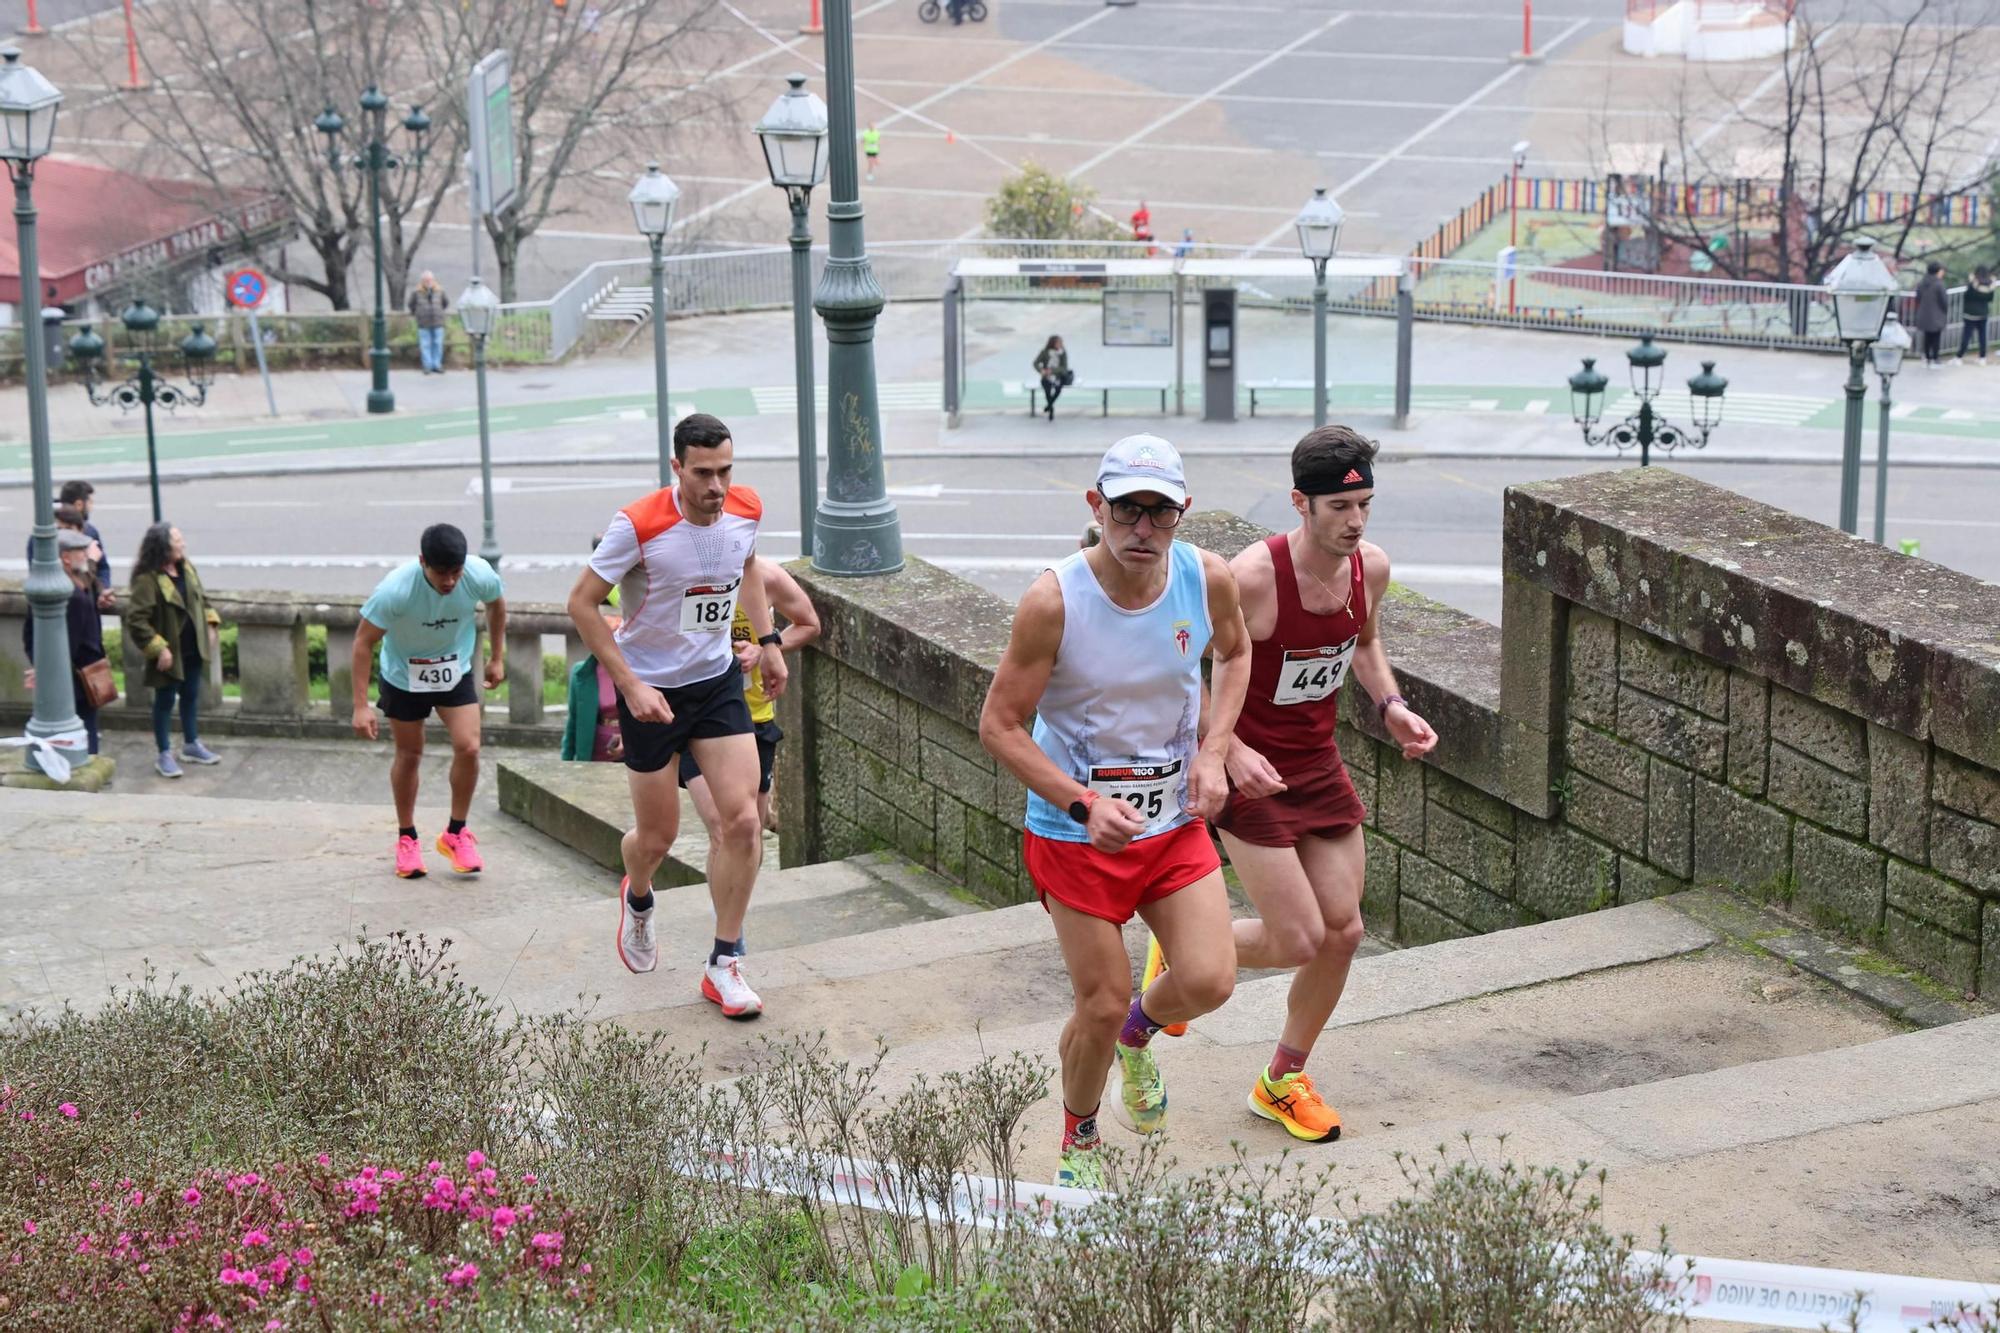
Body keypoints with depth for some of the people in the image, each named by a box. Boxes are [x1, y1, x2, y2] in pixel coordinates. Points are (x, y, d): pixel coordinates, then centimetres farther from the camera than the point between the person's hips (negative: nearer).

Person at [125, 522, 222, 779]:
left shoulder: (186, 568, 2)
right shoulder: (147, 579, -23)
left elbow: (202, 598, 19)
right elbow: (136, 619, -24)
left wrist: (211, 623, 7)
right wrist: (157, 648, -25)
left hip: (192, 649, 7)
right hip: (168, 653, -7)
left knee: (191, 695, 20)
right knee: (165, 700, 5)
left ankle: (191, 744, 36)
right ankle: (164, 755, 16)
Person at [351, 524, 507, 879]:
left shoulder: (480, 576, -25)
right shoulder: (395, 590, -34)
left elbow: (497, 604, 1)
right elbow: (363, 641, -23)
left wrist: (497, 658, 8)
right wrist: (361, 706, -25)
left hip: (456, 673, 2)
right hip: (403, 677, -2)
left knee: (468, 747, -12)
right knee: (409, 755, 9)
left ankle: (456, 834, 8)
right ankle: (407, 839, 29)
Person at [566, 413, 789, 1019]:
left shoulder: (746, 510, -7)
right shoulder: (638, 525, -23)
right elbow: (582, 603, -15)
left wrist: (767, 639, 10)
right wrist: (630, 685, -19)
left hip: (718, 680, 4)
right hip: (650, 690, -4)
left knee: (741, 819, -10)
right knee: (656, 837, 6)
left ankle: (724, 966, 3)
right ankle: (638, 900, 45)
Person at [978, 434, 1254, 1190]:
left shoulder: (1208, 580, -10)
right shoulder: (1054, 602, -21)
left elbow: (1234, 653, 13)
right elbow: (999, 725, -15)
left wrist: (1213, 752, -2)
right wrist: (1084, 803, -25)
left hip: (1177, 821, 3)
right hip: (1075, 834, -3)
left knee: (1208, 982, -9)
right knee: (1100, 1006, 1)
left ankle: (1138, 1036, 28)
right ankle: (1079, 1144, 31)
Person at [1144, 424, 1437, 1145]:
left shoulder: (1372, 568, -6)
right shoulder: (1252, 578, -26)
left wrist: (1389, 705, 0)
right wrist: (1231, 750, -26)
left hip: (1320, 767, 7)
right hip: (1252, 774, -6)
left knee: (1343, 931, 7)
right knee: (1299, 941, -8)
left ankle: (1282, 1081, 27)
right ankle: (1180, 953, 24)